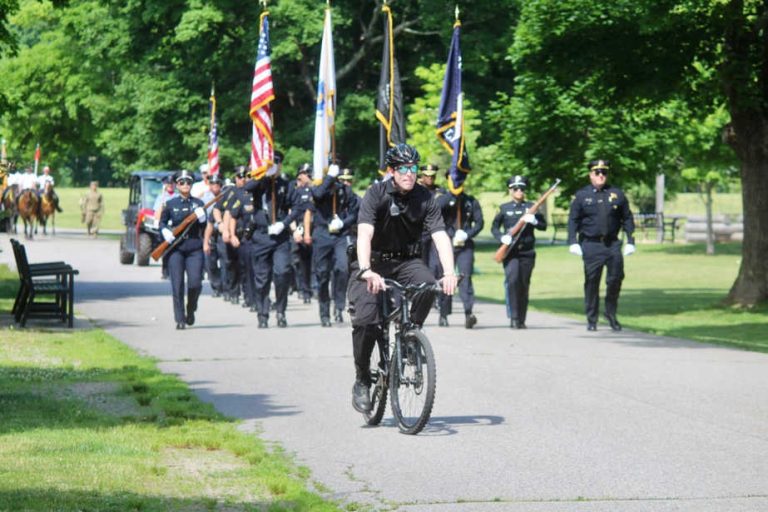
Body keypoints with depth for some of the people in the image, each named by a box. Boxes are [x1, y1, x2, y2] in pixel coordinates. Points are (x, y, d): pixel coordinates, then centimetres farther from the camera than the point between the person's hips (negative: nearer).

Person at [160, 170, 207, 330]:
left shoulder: (198, 203, 9)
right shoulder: (171, 204, 6)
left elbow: (206, 226, 7)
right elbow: (162, 222, 13)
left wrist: (202, 219, -14)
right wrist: (165, 232, -7)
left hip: (195, 249, 1)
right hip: (176, 249, -1)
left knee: (195, 283, -8)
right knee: (177, 285, -5)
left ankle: (191, 310, 19)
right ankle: (180, 319, 2)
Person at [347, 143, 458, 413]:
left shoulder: (425, 198, -9)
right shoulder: (376, 194, -16)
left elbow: (440, 236, -19)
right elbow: (364, 235, -29)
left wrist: (449, 273, -35)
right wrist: (366, 272, -45)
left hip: (406, 261, 2)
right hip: (374, 261, -2)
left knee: (428, 284, -31)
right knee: (365, 319, -20)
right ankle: (361, 381, -1)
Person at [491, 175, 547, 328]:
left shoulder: (531, 207, 11)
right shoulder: (504, 208, 8)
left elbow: (544, 226, 8)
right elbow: (494, 228, 11)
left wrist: (534, 221, -13)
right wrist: (502, 237, -9)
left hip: (527, 252, 2)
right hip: (510, 251, -2)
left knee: (524, 286, 5)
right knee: (512, 280, -20)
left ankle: (521, 320, 13)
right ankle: (513, 317, -16)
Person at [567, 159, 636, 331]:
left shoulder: (617, 194, 8)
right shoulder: (581, 195, 4)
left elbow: (627, 219, 11)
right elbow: (573, 220, 3)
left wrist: (630, 241, 3)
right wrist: (573, 242, -7)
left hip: (612, 244, 2)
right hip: (591, 245, -2)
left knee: (615, 279, -1)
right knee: (591, 283, 0)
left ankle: (611, 313, 19)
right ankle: (592, 320, 9)